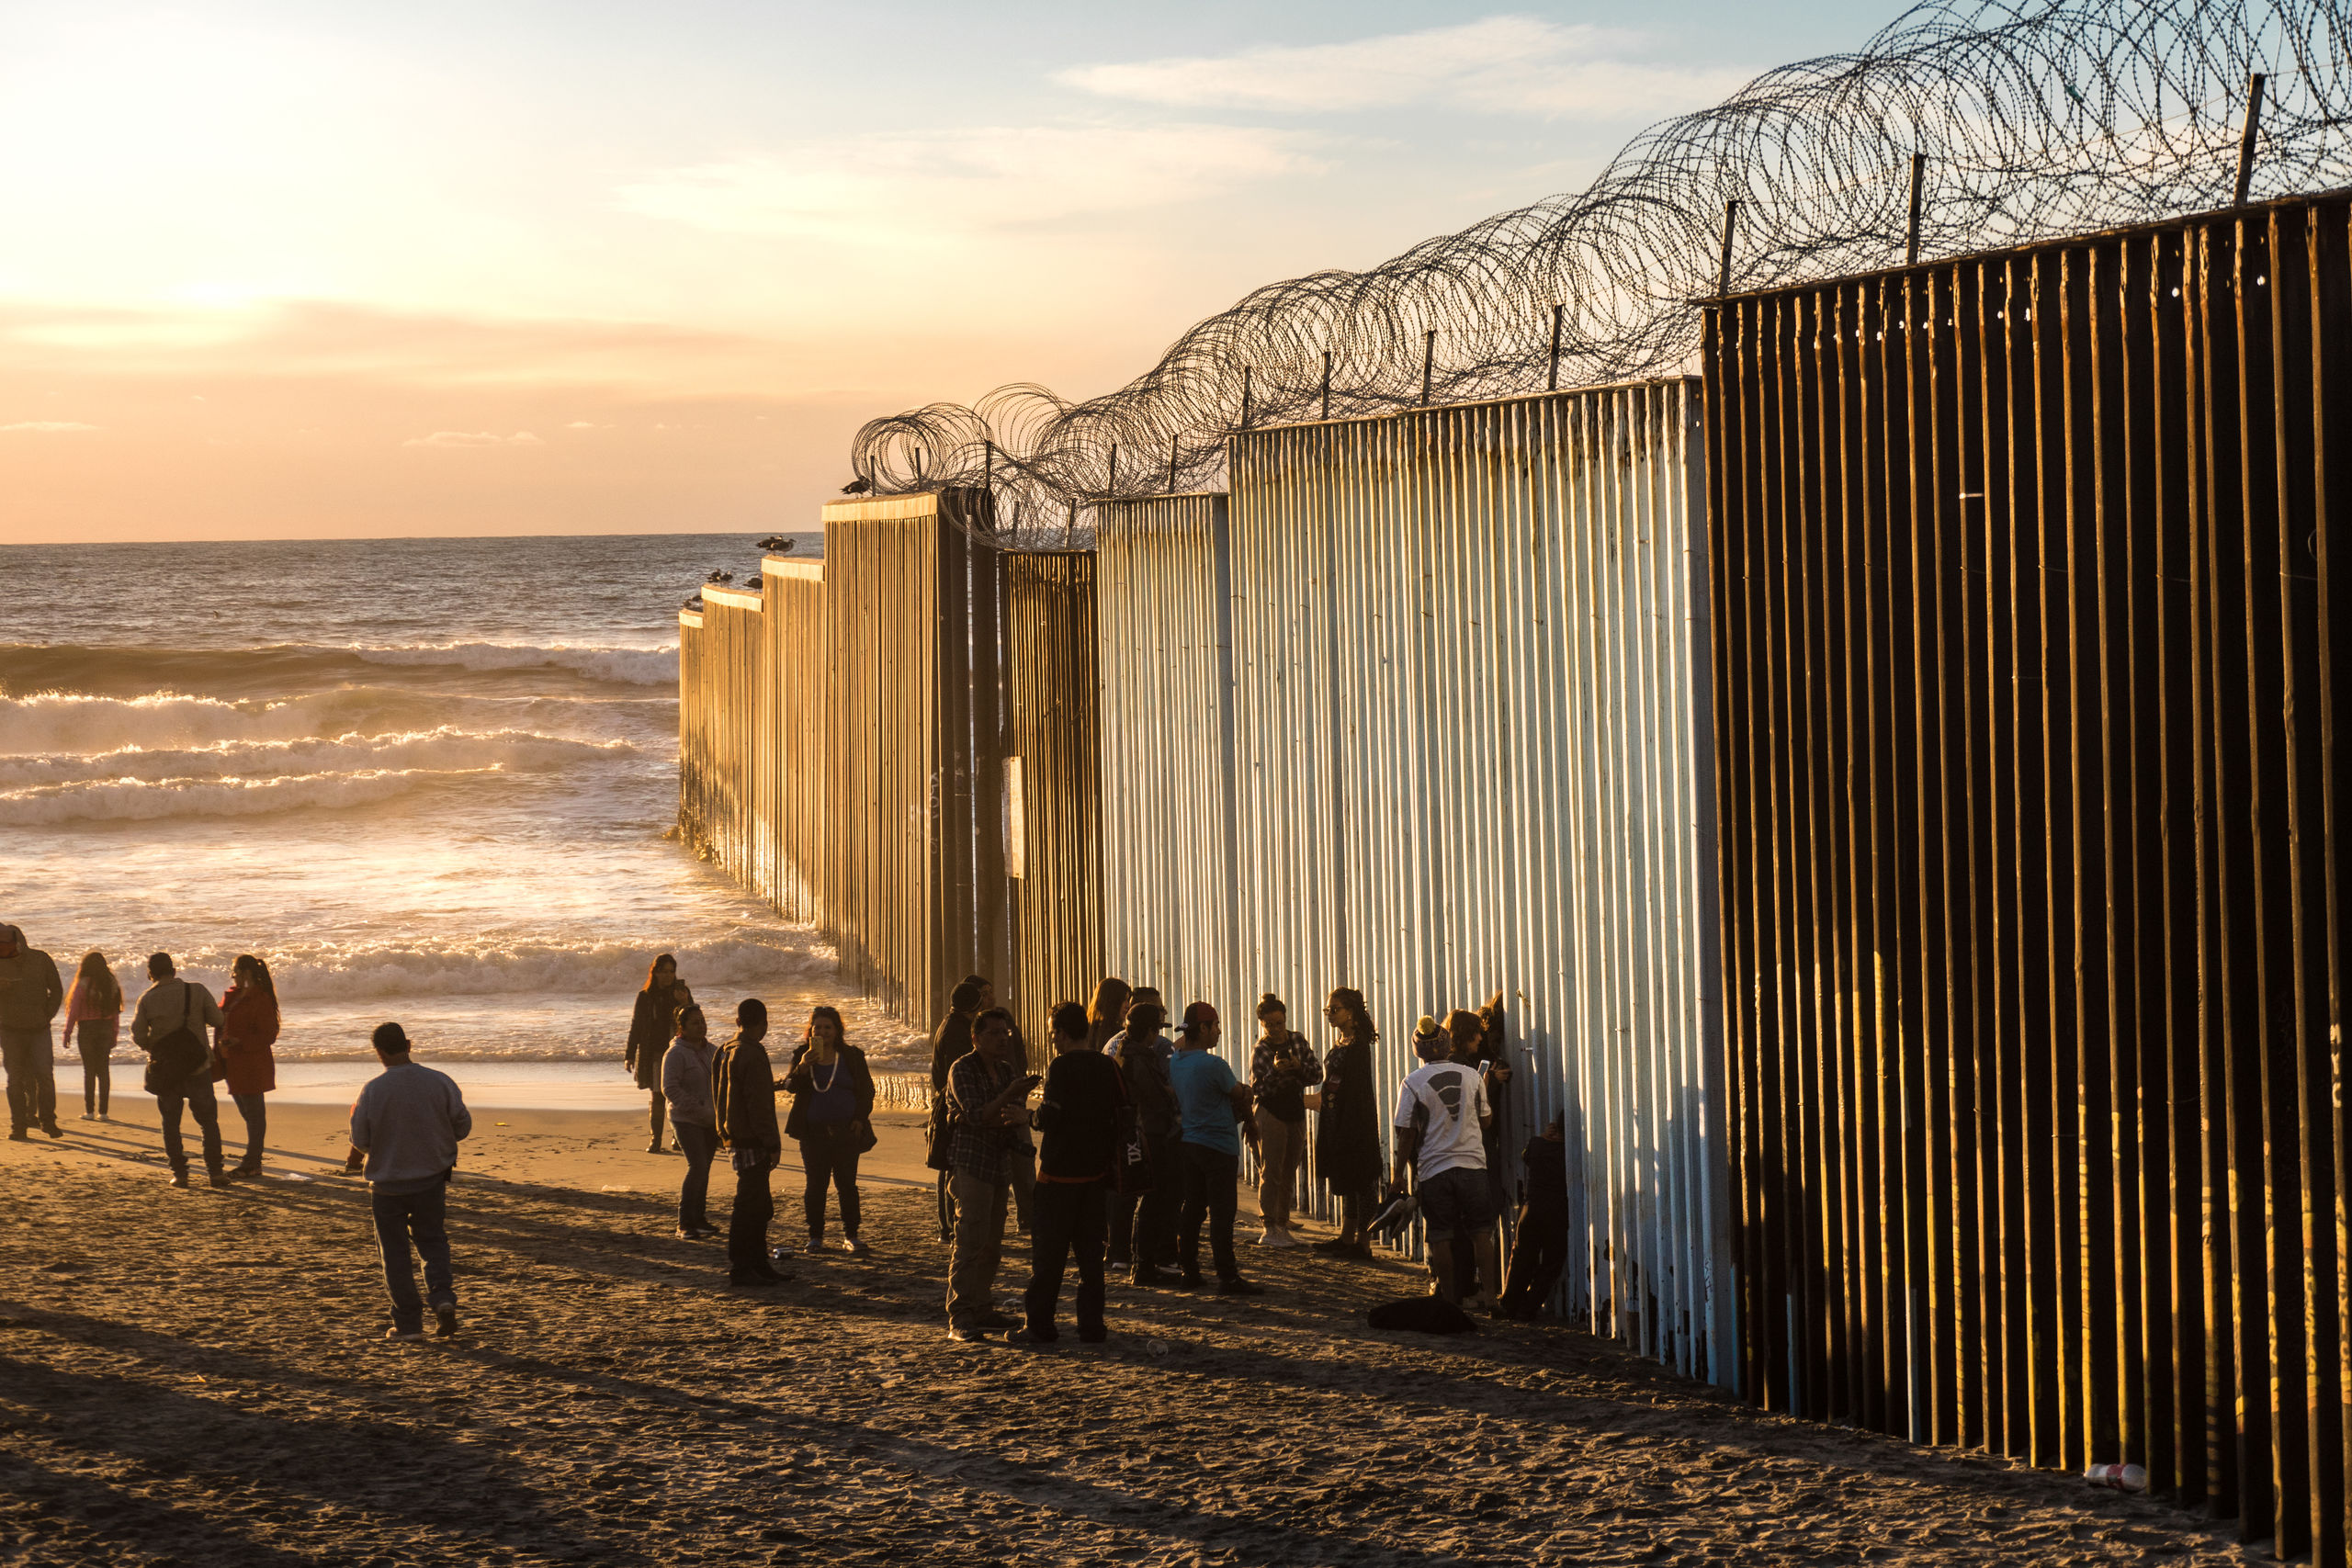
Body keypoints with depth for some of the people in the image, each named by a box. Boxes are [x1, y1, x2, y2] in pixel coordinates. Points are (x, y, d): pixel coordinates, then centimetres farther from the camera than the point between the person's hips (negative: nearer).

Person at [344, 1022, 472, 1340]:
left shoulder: (373, 1090, -15)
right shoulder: (440, 1082, -9)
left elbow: (361, 1142, -9)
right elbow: (463, 1126, -1)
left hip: (388, 1183, -2)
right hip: (432, 1178, 2)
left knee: (395, 1251, 10)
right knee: (433, 1241, 18)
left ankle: (408, 1322, 11)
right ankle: (442, 1296, -6)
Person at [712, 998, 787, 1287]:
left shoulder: (724, 1052, 13)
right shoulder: (752, 1056, -17)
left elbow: (718, 1100, 20)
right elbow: (759, 1106, -20)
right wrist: (772, 1144, -17)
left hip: (733, 1140, 10)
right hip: (751, 1142, -10)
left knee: (760, 1207, 16)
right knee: (748, 1207, -5)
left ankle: (759, 1264, 21)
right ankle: (739, 1269, -3)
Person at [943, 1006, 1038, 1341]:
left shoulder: (1006, 1070, 14)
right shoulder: (963, 1069, -8)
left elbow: (1020, 1116, 6)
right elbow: (976, 1116, -19)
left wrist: (1020, 1115, -18)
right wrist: (1010, 1094, -30)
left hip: (999, 1165, 8)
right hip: (970, 1164, -8)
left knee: (992, 1244, 11)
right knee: (970, 1243, -13)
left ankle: (983, 1310, 19)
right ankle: (959, 1319, -14)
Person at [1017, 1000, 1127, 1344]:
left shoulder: (1061, 1067, -13)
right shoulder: (1108, 1067, 5)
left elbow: (1051, 1119, -18)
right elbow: (1123, 1118, 7)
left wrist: (1040, 1106, 2)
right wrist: (1111, 1161, 15)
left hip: (1059, 1173, -5)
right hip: (1096, 1172, 5)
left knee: (1048, 1251, 1)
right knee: (1090, 1250, 9)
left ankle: (1039, 1325, 3)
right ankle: (1092, 1325, 7)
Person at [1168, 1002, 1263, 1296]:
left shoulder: (1173, 1063, 5)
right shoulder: (1213, 1065, -18)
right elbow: (1241, 1095, -7)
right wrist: (1245, 1090, 16)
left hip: (1186, 1143, 8)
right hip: (1218, 1145, -7)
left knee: (1192, 1208, 14)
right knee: (1221, 1212, -5)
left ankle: (1188, 1270, 18)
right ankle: (1227, 1277, -5)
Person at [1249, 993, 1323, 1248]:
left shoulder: (1297, 1040, 7)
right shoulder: (1259, 1050, -6)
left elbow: (1317, 1074, 7)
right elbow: (1257, 1088, -12)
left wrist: (1299, 1067, -13)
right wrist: (1275, 1071, -28)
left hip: (1296, 1114, 5)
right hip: (1271, 1114, -5)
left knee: (1288, 1176, 9)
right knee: (1270, 1173, -10)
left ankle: (1282, 1227, 15)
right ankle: (1268, 1229, -11)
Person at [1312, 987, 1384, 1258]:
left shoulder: (1359, 1045, -14)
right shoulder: (1340, 1045, 13)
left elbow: (1357, 1089, -18)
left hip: (1357, 1120, -10)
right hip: (1338, 1119, 10)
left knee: (1362, 1181, -5)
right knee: (1345, 1180, 13)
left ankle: (1363, 1244, -3)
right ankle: (1347, 1238, 19)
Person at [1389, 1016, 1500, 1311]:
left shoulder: (1413, 1082, -5)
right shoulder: (1472, 1076, 2)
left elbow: (1406, 1133, -4)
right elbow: (1485, 1120, 13)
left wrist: (1398, 1175, 3)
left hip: (1434, 1168, -2)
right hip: (1473, 1164, 2)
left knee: (1441, 1238, 4)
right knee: (1481, 1233, 9)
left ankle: (1449, 1299, 5)